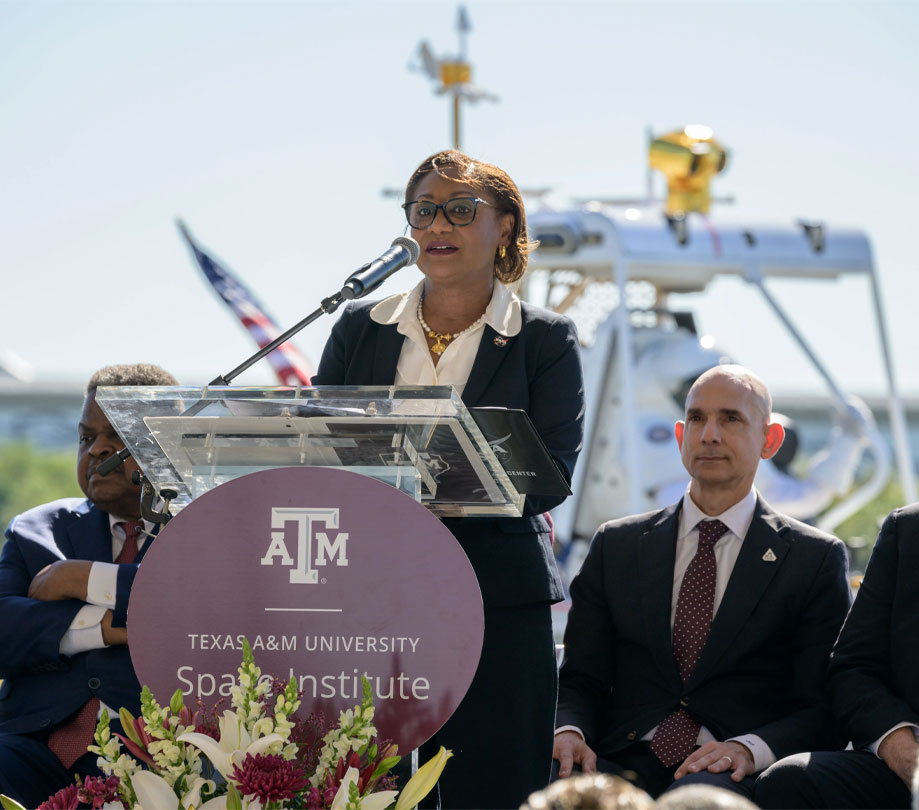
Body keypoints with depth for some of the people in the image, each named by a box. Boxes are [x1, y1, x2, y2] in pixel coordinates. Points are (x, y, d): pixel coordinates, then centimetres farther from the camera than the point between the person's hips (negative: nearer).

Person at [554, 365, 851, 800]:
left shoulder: (814, 559, 10)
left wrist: (749, 749, -17)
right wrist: (569, 731, -8)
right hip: (627, 760, 2)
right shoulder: (616, 547, 19)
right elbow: (581, 679, 16)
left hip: (733, 777, -2)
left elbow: (820, 707, 4)